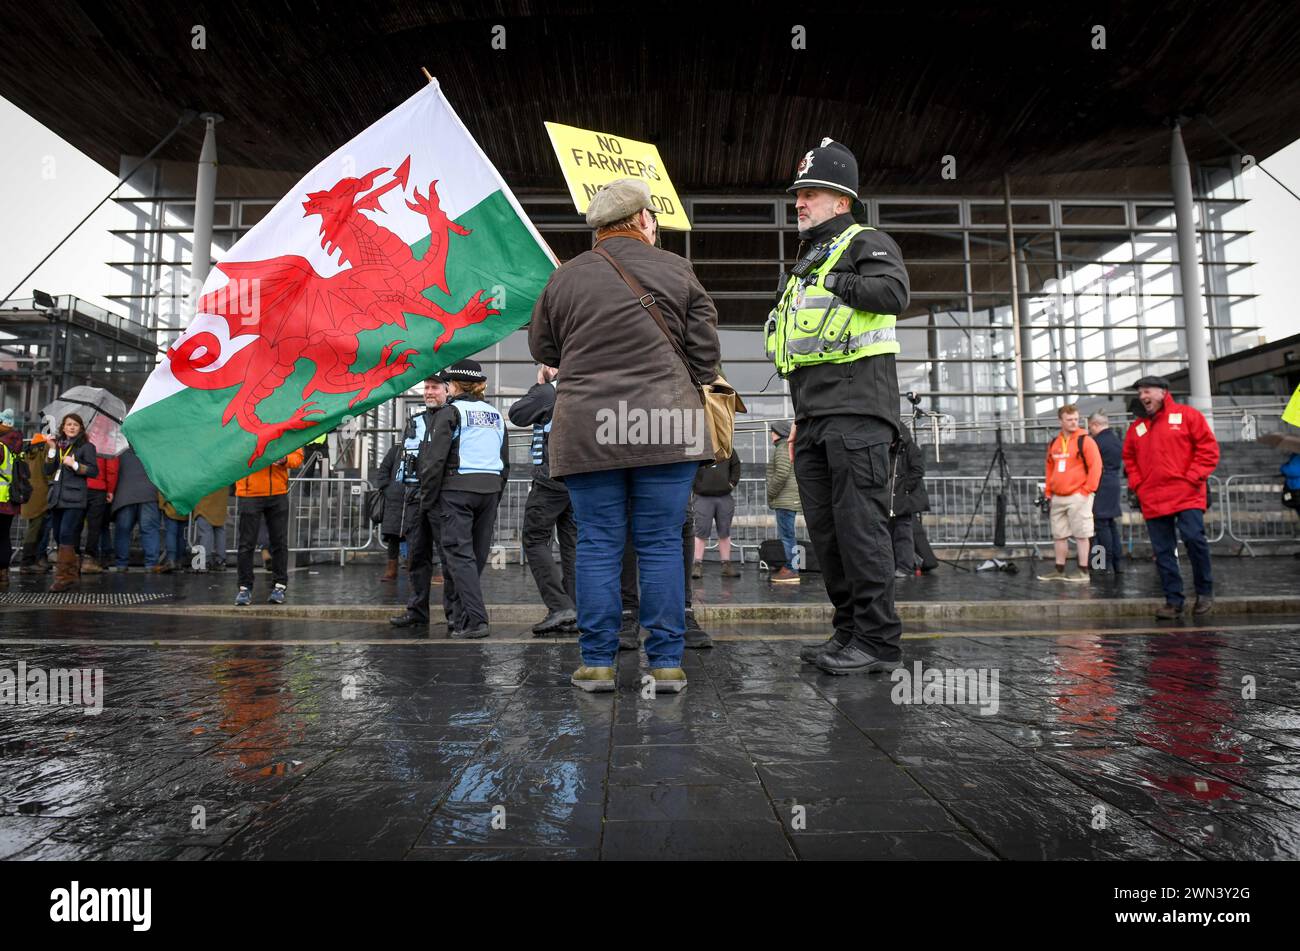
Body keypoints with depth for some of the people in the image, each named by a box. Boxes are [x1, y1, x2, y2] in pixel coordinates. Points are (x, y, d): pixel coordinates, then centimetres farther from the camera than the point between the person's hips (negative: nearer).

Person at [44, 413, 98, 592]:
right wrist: (52, 450, 1)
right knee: (58, 535, 9)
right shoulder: (58, 445, 16)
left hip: (74, 498, -6)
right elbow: (48, 471, 10)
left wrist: (75, 464, -15)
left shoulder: (86, 446, 0)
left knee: (66, 535, -14)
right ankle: (72, 571, 21)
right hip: (57, 497, 6)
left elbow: (94, 471, -5)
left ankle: (64, 576, -12)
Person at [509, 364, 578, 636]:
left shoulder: (549, 391, -8)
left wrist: (537, 385, 8)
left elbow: (517, 415, 0)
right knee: (572, 543, 7)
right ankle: (574, 613, 7)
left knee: (535, 541, -1)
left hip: (552, 477, -7)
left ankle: (559, 607, -11)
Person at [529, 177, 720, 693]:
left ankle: (597, 662, 10)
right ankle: (666, 663, 9)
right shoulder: (675, 270, 6)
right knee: (661, 544, 4)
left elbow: (542, 348, 19)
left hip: (586, 428, 1)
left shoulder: (565, 277, 9)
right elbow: (704, 350, 6)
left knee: (598, 545, 5)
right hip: (665, 426, -1)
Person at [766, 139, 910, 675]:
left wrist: (835, 283, -8)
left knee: (859, 523, -11)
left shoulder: (866, 244, 4)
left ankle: (879, 641, -4)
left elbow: (893, 294, -20)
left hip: (856, 409, -9)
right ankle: (849, 632, 16)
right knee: (825, 530, 7)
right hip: (814, 416, 9)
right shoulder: (807, 263, 29)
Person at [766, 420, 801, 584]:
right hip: (790, 499, 11)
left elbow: (781, 474, -21)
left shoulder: (782, 449, -10)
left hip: (785, 500, -11)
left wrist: (770, 494, -12)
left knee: (786, 535, -9)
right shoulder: (789, 448, 22)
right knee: (785, 535, 12)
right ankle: (787, 568, 15)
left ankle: (790, 570, -9)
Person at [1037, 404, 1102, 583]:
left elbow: (1096, 466, -10)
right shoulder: (1053, 443, 12)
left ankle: (1083, 571, 6)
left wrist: (1088, 489, -13)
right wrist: (1048, 491, 13)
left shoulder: (1085, 440, -6)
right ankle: (1060, 570, 20)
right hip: (1058, 498, 6)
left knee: (1081, 534, -2)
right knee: (1059, 535, 11)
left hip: (1078, 496, -6)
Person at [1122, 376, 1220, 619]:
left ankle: (1204, 592, 6)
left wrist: (1193, 477, -9)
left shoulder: (1187, 416, 4)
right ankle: (1173, 601, 10)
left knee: (1194, 538, -15)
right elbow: (1129, 458, 23)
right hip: (1152, 501, 4)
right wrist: (1136, 483, 9)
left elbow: (1208, 447, 0)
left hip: (1187, 496, -4)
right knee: (1162, 551, 3)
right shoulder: (1137, 427, 16)